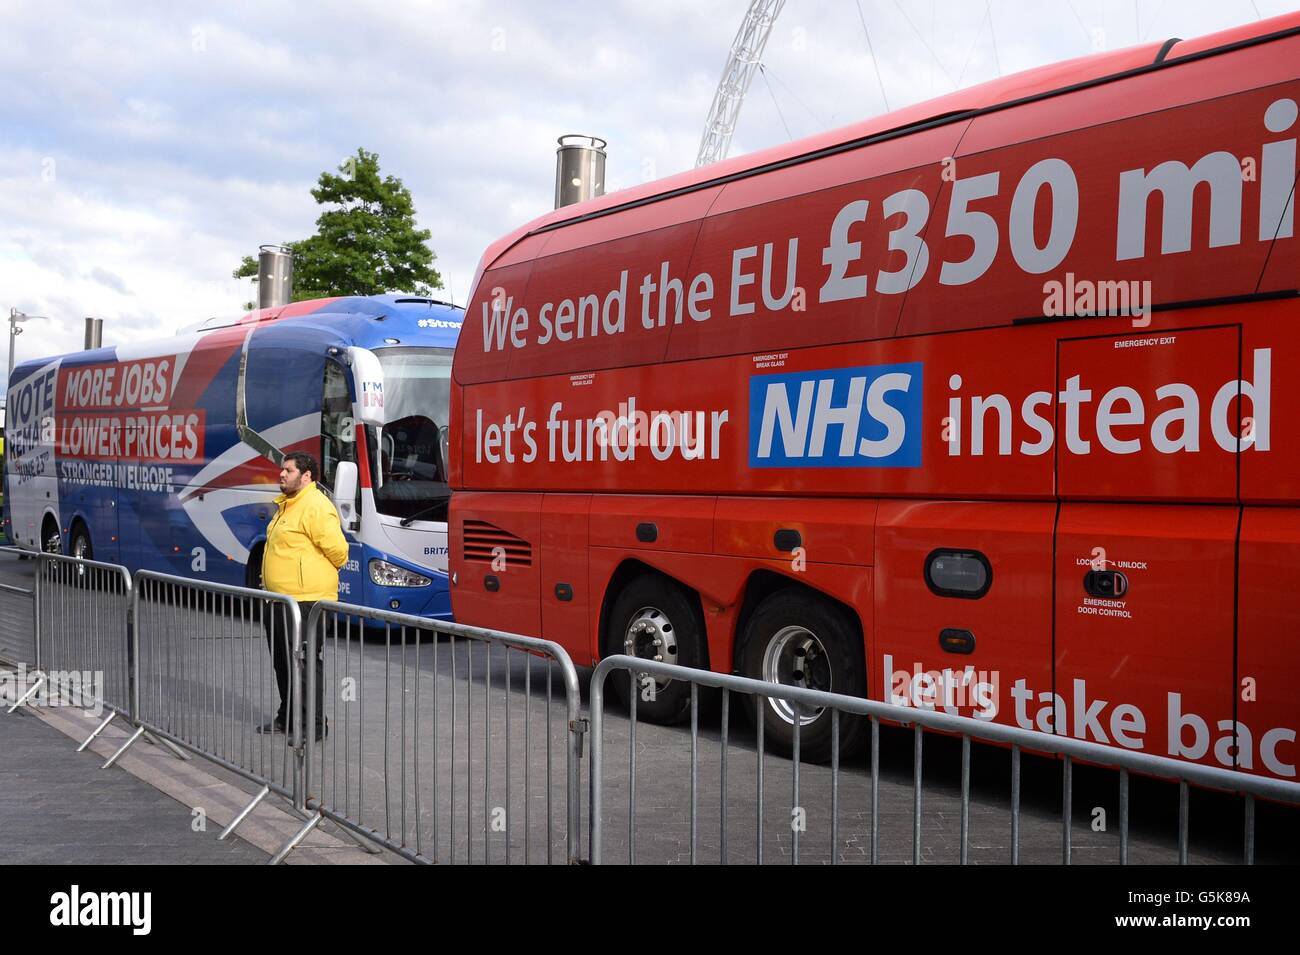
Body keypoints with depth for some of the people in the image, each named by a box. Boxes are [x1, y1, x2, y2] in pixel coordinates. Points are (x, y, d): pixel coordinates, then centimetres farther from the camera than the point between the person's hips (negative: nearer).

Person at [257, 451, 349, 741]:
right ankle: (287, 717, 32)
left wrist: (316, 576, -4)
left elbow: (338, 550, -20)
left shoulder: (316, 506, -17)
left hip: (304, 601, -10)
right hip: (279, 598, 10)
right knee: (283, 662, 19)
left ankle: (314, 724, 3)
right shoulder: (287, 505, 16)